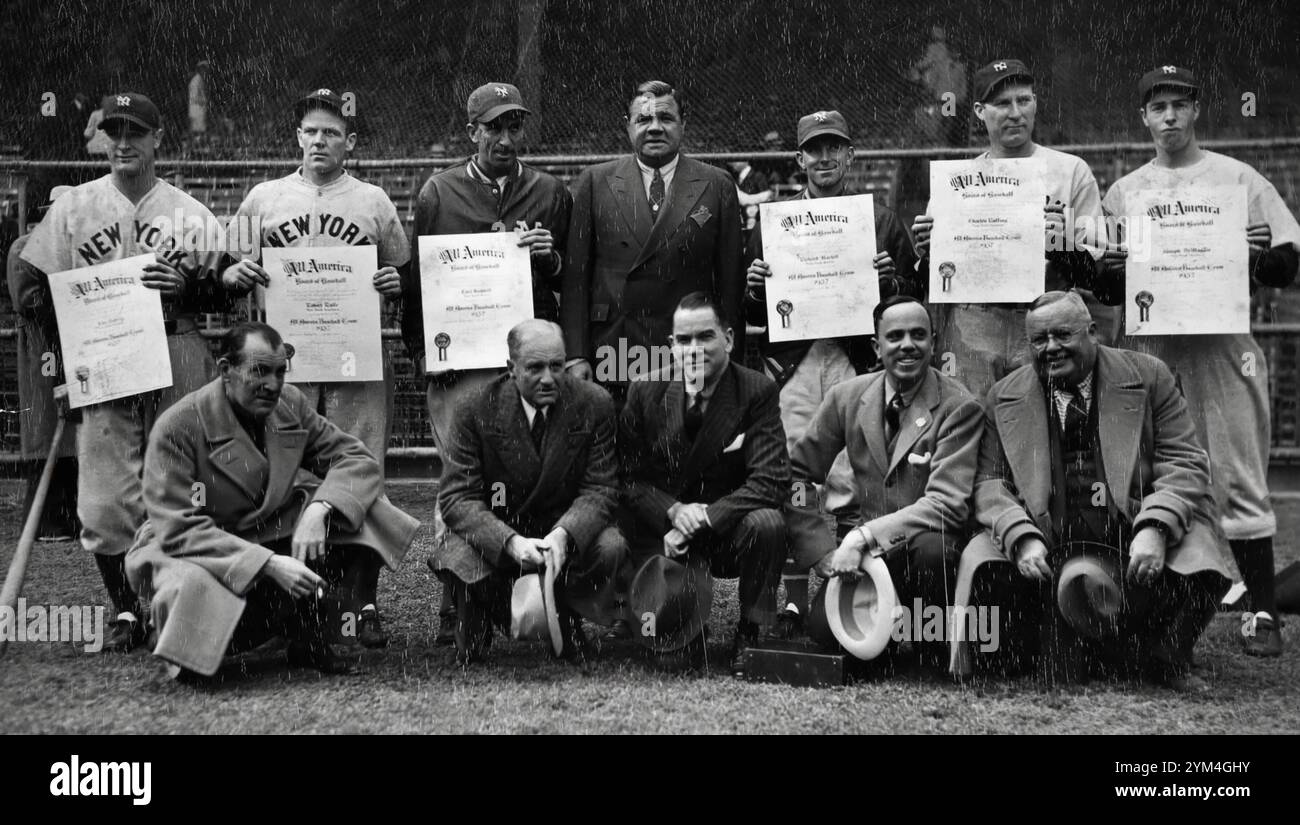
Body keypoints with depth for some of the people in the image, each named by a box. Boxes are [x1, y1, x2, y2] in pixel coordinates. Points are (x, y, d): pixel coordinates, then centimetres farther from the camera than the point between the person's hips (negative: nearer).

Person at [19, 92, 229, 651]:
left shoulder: (191, 213, 9)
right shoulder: (73, 208, 9)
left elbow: (226, 292, 9)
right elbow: (41, 292, 8)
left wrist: (185, 284, -10)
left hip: (178, 358, 0)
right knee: (104, 497, -5)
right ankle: (126, 612, 10)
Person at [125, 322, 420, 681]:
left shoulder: (291, 405, -3)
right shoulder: (177, 427, -20)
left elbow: (359, 459, -4)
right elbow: (178, 530, -24)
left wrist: (318, 510, -26)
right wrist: (269, 564, -34)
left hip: (277, 543, 5)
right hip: (197, 555, -5)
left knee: (357, 510, -16)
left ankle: (312, 637, -3)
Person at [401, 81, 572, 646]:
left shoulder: (551, 193, 13)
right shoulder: (437, 192, 10)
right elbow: (414, 279, 11)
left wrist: (551, 259, -5)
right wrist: (421, 352, 3)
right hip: (458, 362, -1)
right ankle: (456, 605, 3)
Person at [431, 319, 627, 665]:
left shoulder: (594, 404, -8)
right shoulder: (475, 411, -12)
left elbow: (600, 490, -9)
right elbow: (456, 497, -16)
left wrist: (563, 534, -32)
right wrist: (509, 542, -35)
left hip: (567, 529, 2)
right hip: (495, 534, -1)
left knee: (611, 547, -29)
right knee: (454, 556, -33)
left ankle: (568, 620, 3)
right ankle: (476, 623, 2)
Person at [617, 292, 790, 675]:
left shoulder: (758, 391, -8)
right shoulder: (646, 392, -2)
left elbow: (771, 479, -17)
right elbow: (630, 476, -1)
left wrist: (702, 518, -27)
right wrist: (674, 511, -21)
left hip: (728, 531, 0)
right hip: (662, 529, 0)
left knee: (767, 522, -33)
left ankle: (750, 635, -11)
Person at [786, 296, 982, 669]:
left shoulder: (960, 408, -12)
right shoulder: (847, 397, 1)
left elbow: (947, 504, -20)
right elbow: (796, 472, 6)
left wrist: (864, 536, -28)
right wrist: (823, 552, -7)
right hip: (860, 551, 3)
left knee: (933, 547, -37)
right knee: (825, 627, -23)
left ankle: (939, 660, -13)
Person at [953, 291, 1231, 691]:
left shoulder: (1148, 377, 7)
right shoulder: (1004, 398, 10)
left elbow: (1184, 463, 1)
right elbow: (990, 482, 4)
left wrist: (1155, 529, -19)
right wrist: (1021, 537, -18)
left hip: (1135, 528, 0)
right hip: (1045, 536, 1)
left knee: (1196, 564, -29)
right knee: (981, 565, -28)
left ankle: (1161, 658, 3)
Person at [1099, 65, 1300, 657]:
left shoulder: (1238, 179, 6)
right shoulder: (1123, 192, 13)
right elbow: (1107, 289, 13)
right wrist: (1112, 270, -8)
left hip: (1221, 343, -2)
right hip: (1148, 346, 3)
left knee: (1236, 475, -5)